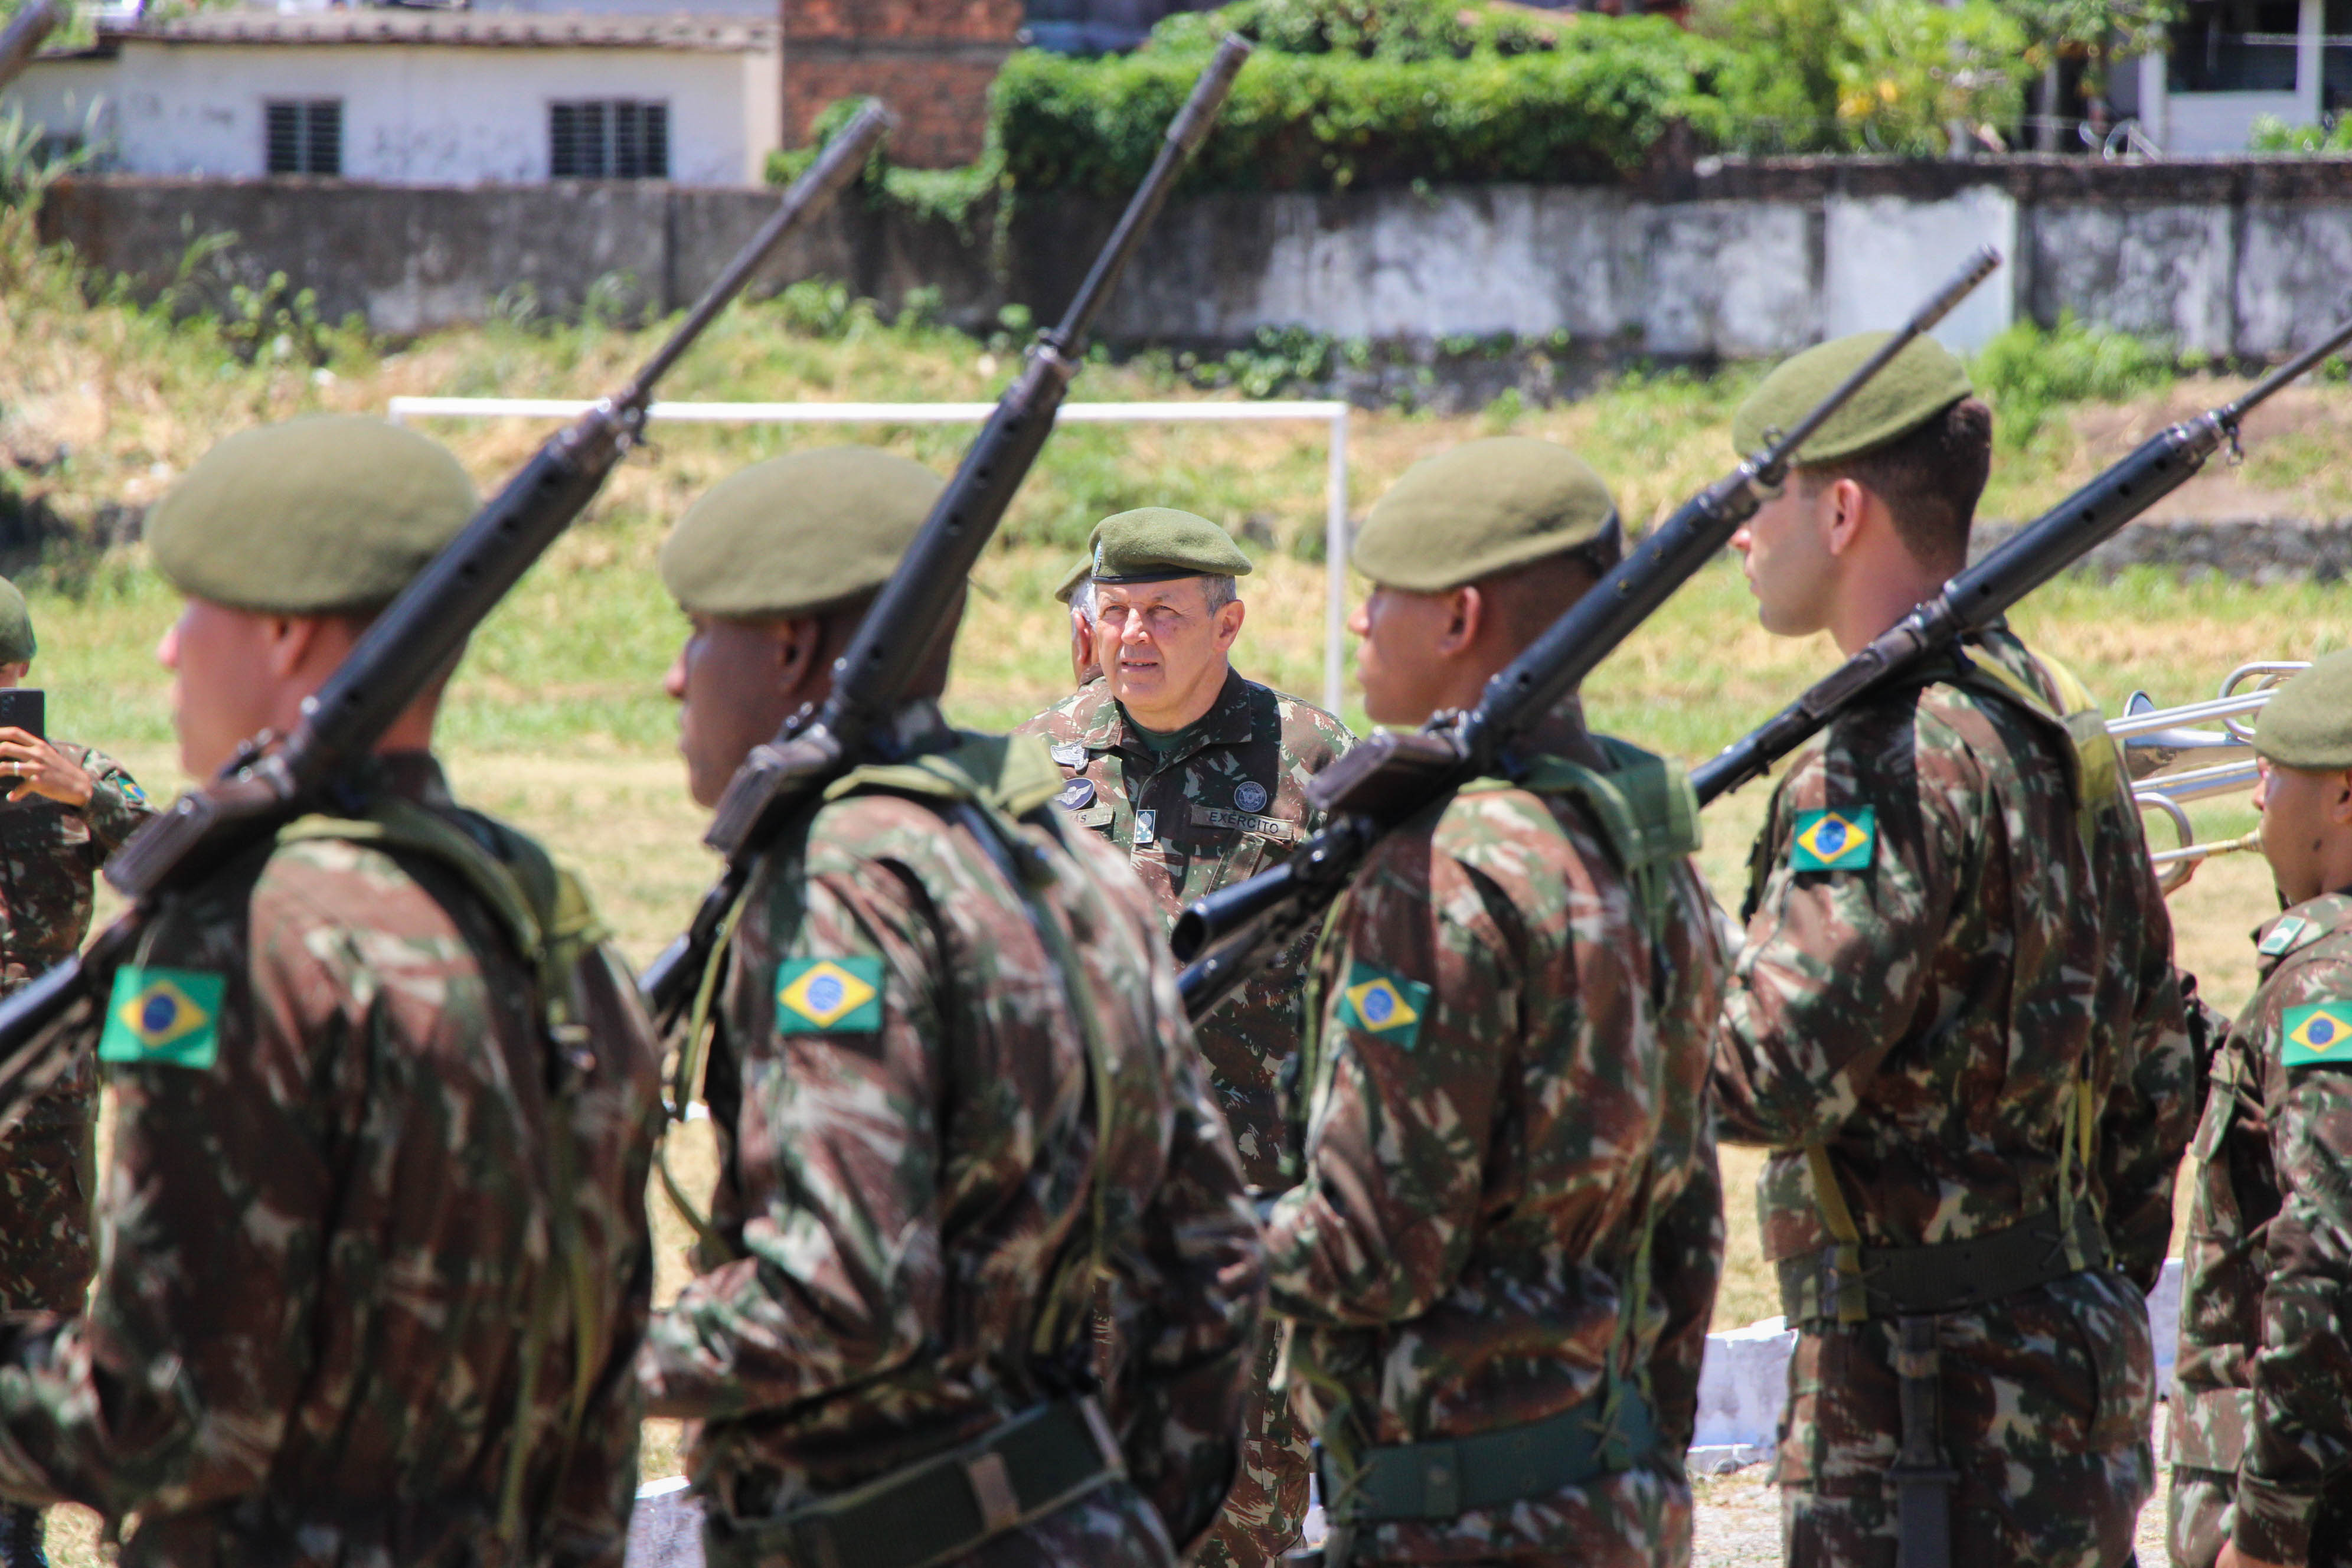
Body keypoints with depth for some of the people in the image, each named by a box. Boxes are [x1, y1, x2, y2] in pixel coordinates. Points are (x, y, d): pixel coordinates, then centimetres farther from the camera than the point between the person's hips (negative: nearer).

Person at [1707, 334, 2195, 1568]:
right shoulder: (2060, 727, 13)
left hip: (1930, 1402, -10)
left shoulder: (1894, 762, -17)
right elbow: (2153, 1066, 19)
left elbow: (1775, 1074, -26)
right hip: (2073, 1361, 10)